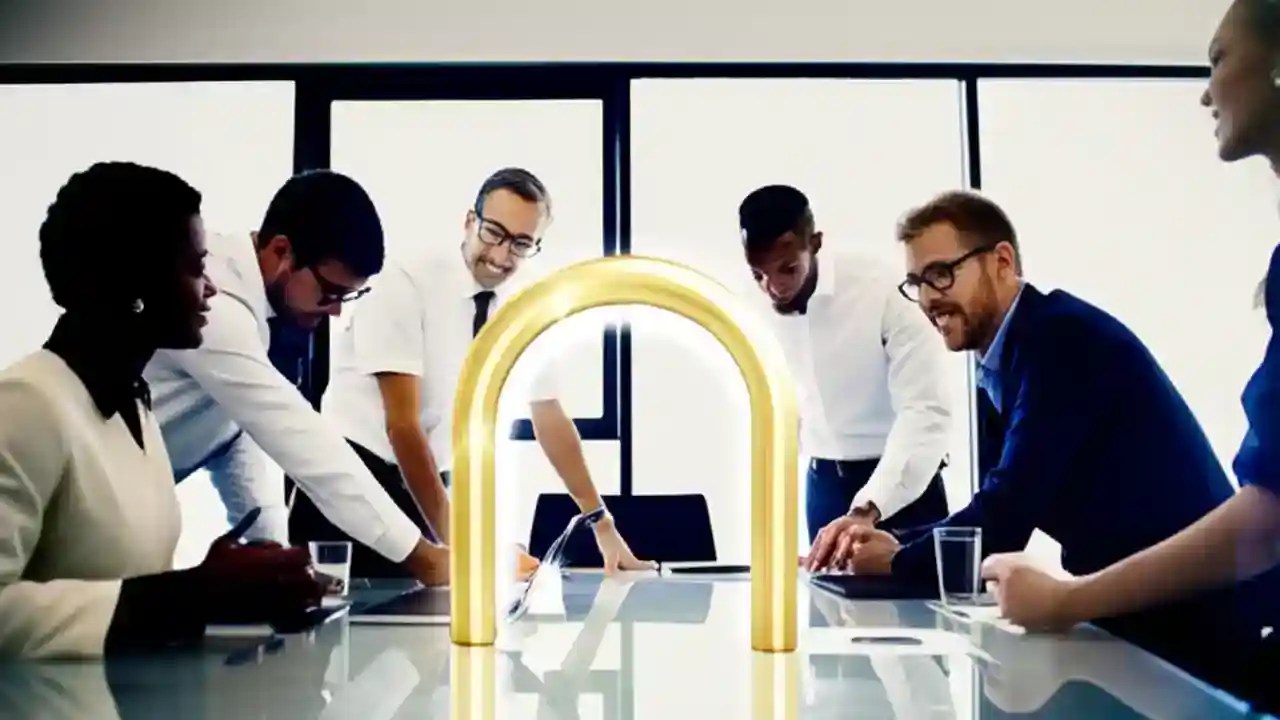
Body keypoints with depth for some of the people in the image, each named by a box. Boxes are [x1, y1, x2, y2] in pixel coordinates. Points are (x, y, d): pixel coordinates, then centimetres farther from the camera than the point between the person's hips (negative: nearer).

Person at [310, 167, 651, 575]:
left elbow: (550, 419, 7)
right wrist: (454, 540, -26)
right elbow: (402, 425, -23)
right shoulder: (406, 286, -18)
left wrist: (603, 524, 7)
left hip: (427, 484, 5)